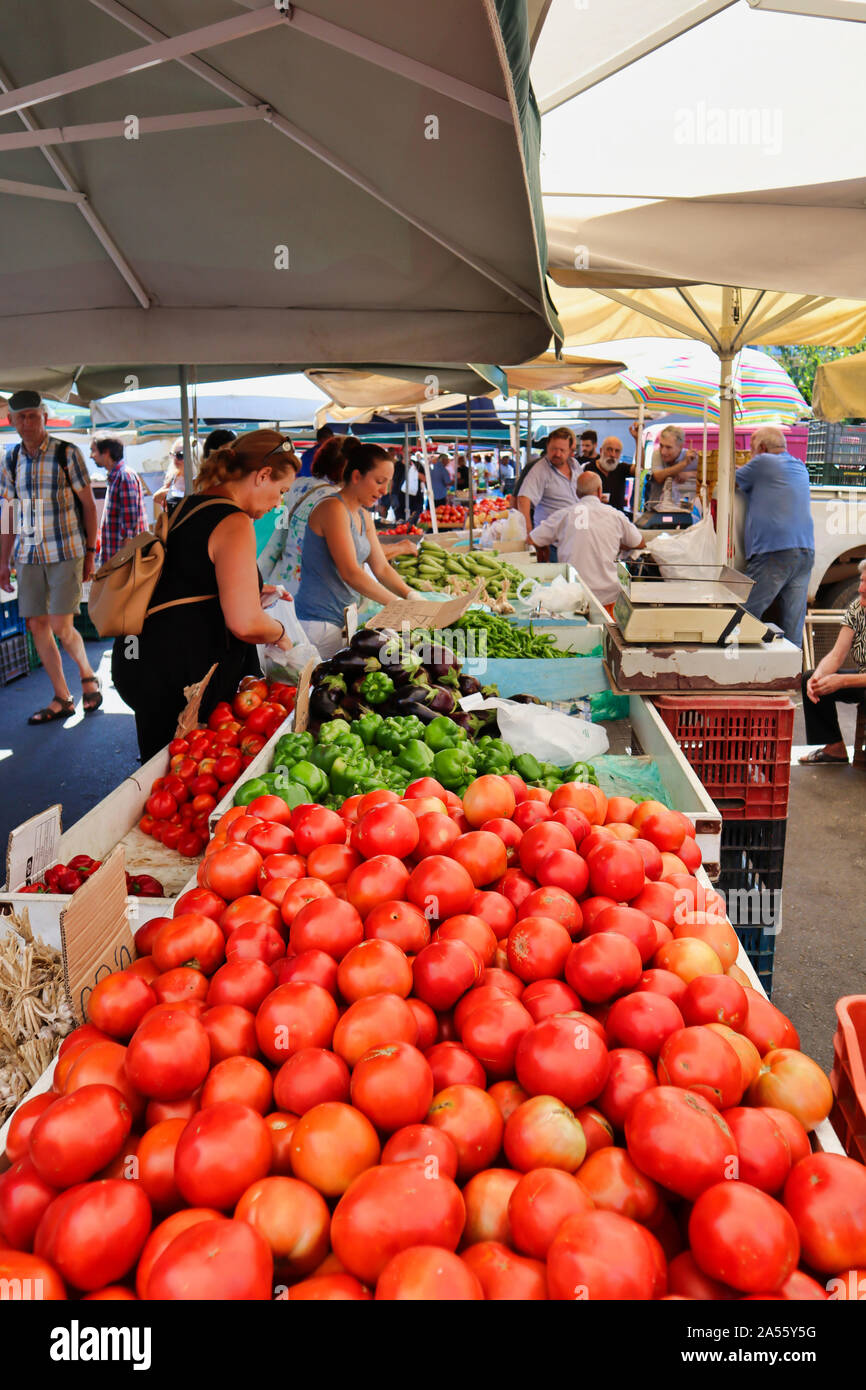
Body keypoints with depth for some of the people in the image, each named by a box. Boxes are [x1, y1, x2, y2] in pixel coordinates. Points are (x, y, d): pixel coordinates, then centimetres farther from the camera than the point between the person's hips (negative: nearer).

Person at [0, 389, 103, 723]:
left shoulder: (67, 454, -4)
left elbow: (88, 504, 0)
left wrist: (90, 552, -2)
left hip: (66, 553, -5)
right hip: (28, 555, 5)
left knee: (61, 627, -10)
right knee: (37, 626, 3)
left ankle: (88, 675, 19)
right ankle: (62, 699, 14)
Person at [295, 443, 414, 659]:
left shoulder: (363, 516, 14)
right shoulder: (333, 508, -15)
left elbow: (381, 568, 15)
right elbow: (350, 573, -22)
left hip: (341, 618, 9)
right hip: (318, 622, -9)